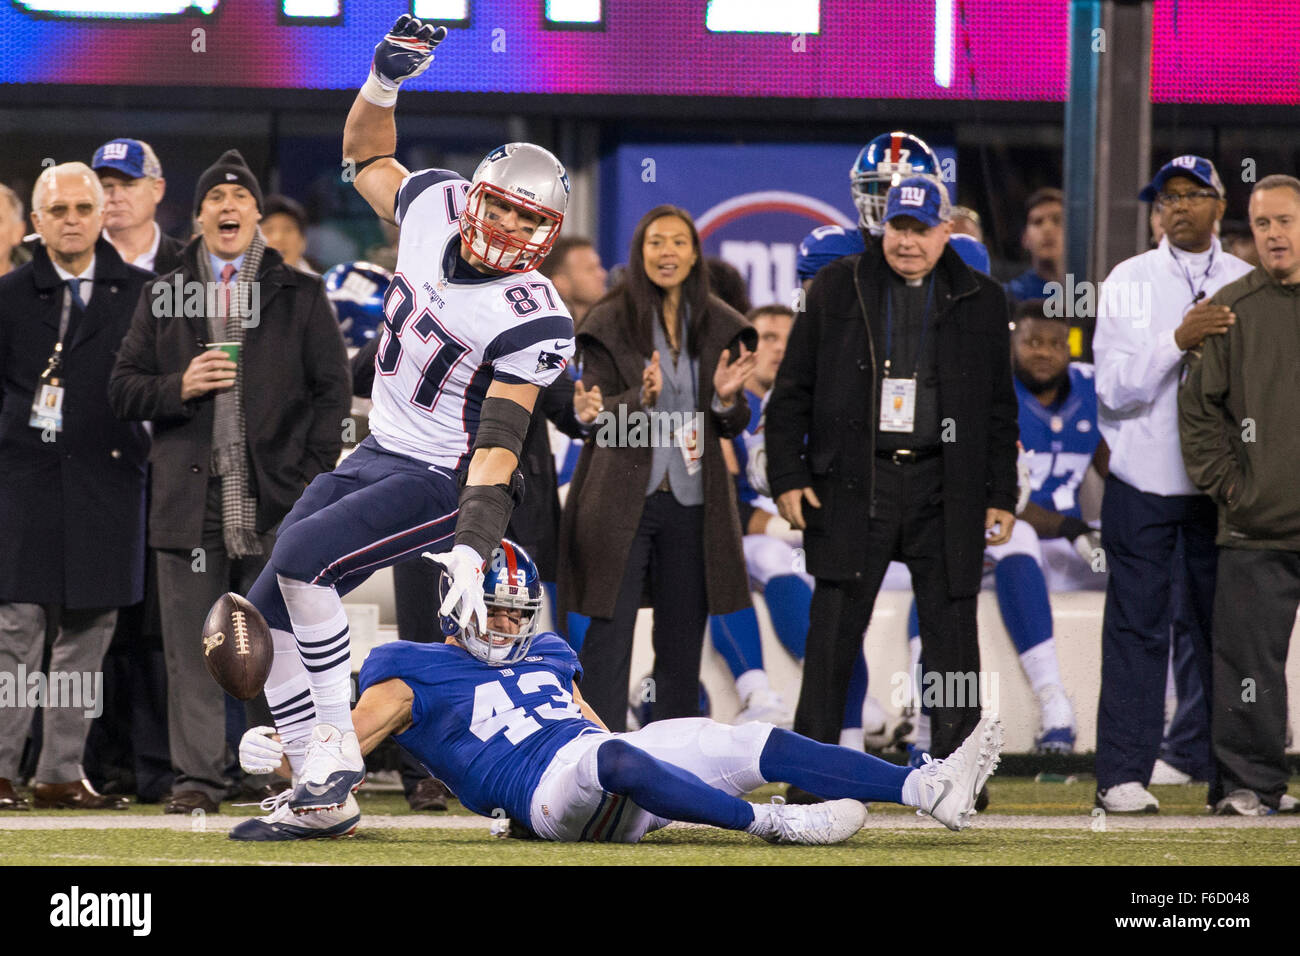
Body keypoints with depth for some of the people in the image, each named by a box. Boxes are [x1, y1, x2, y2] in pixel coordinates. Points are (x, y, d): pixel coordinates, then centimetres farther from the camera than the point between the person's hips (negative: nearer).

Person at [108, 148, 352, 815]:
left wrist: (314, 479, -5)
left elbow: (332, 391, 6)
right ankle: (196, 778, 2)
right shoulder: (164, 297, 14)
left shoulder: (300, 296, 10)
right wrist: (179, 388, -8)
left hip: (277, 502, -1)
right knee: (192, 652, -1)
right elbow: (122, 389, 12)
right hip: (190, 499, 1)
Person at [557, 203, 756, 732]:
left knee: (682, 639, 8)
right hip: (620, 499, -3)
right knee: (609, 633, -7)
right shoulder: (610, 322, -1)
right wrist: (642, 397, -24)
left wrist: (726, 396, -12)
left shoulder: (719, 326, 8)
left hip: (691, 501, 3)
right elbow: (591, 413, -5)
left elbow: (734, 425, 11)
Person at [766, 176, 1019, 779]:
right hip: (854, 482, -1)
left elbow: (1000, 409, 12)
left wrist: (1001, 496, 6)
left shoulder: (980, 300, 9)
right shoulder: (837, 289, 7)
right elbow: (793, 391, 7)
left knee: (952, 628, 0)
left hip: (945, 491, 1)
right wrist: (788, 476, -1)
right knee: (834, 629, -2)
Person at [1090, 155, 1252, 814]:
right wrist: (1179, 340, -18)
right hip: (1144, 483, -1)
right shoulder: (1130, 282, 4)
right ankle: (1124, 773, -1)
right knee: (1138, 626, -2)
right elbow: (1115, 387, -7)